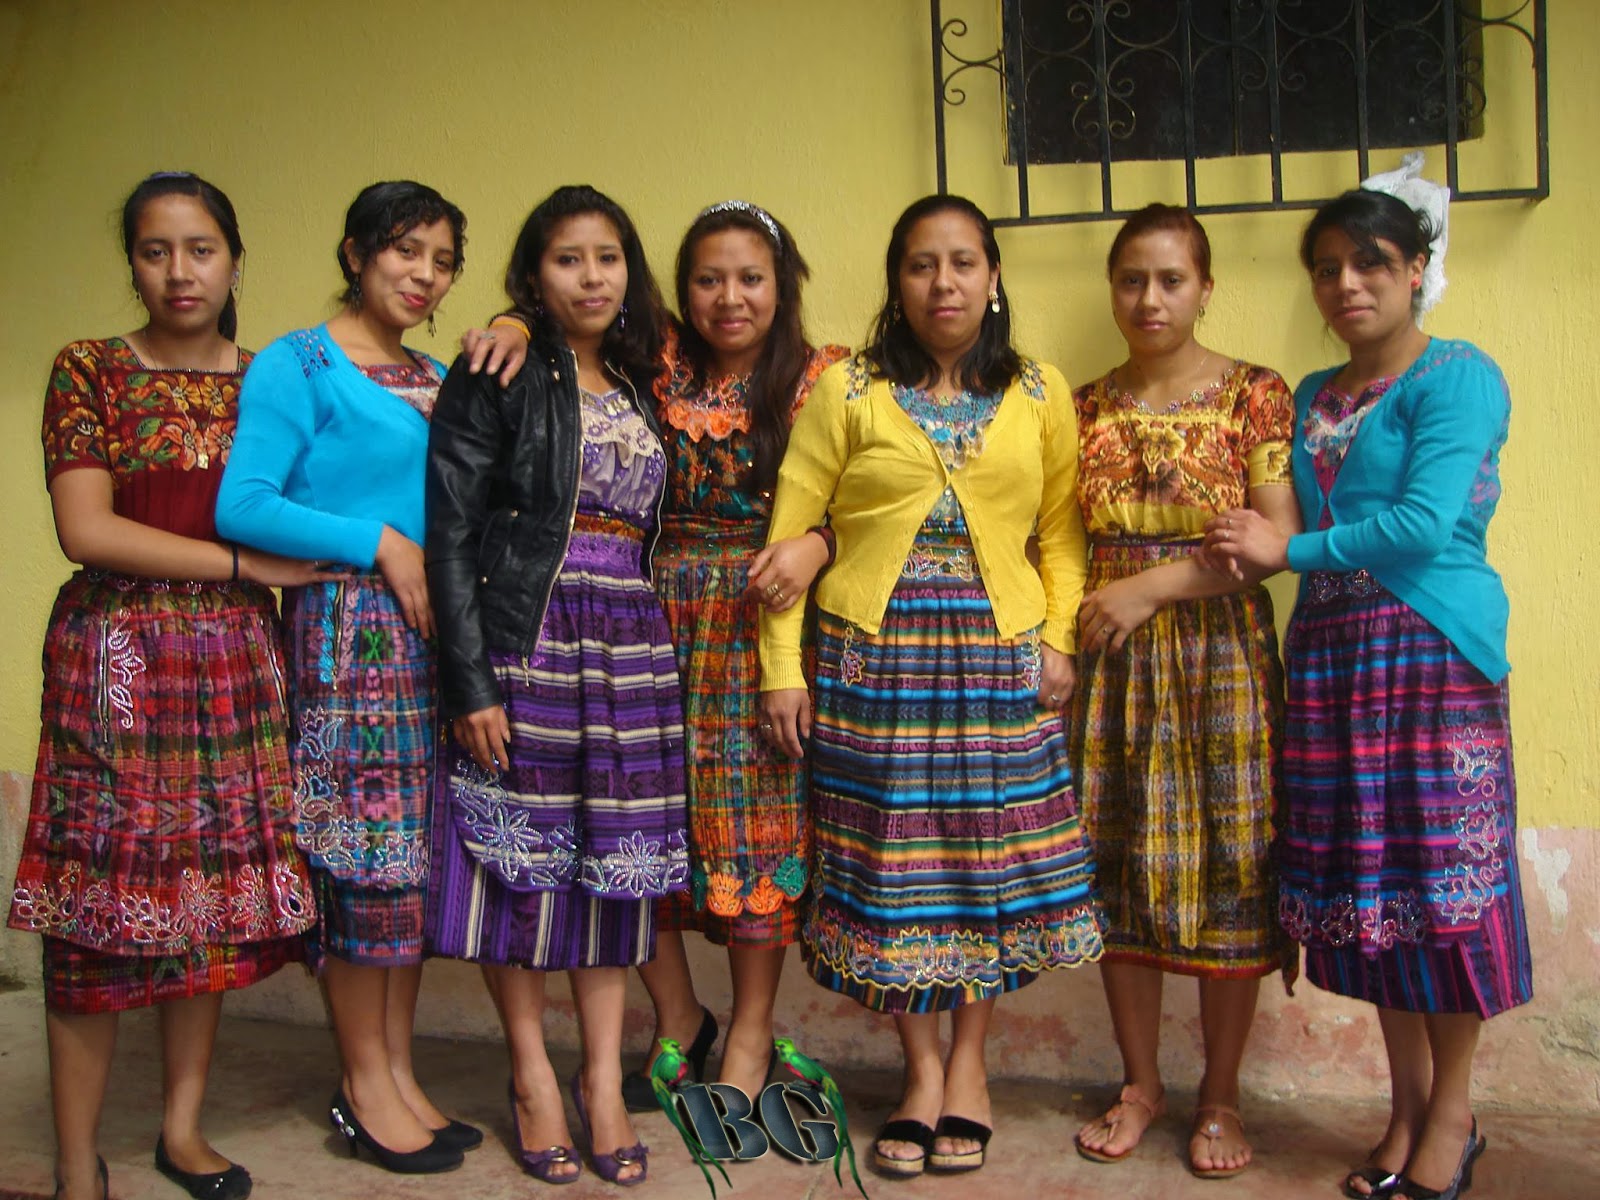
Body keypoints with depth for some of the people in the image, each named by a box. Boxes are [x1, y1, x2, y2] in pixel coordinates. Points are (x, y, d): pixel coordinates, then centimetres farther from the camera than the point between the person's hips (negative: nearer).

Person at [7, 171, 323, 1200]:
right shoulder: (89, 371, 1)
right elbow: (86, 530, -9)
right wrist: (241, 562, -9)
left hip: (235, 661, 3)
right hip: (114, 656, -3)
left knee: (220, 894, 7)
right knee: (98, 898, -1)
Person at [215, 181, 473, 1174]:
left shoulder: (440, 379, 18)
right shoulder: (297, 366, -3)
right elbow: (243, 505, -13)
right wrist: (379, 544, -12)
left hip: (428, 634, 7)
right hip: (344, 628, -7)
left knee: (420, 848, 8)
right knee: (361, 848, -3)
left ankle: (398, 1068, 19)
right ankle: (364, 1083, 10)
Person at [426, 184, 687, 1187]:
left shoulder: (640, 387, 15)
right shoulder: (497, 379, -3)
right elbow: (452, 533, -8)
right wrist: (470, 683, -14)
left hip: (631, 650, 5)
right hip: (523, 643, -5)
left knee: (615, 860, 7)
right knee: (522, 853, 1)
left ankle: (604, 1078, 17)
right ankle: (533, 1074, 17)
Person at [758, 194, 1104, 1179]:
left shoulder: (1041, 394, 8)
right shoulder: (846, 391, 2)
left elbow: (1062, 531, 7)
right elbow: (790, 531, 0)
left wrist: (1060, 641, -6)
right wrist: (783, 670, -4)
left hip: (999, 656, 1)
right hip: (874, 655, -1)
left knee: (992, 857, 3)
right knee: (892, 864, 4)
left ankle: (969, 1061, 23)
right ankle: (922, 1071, 21)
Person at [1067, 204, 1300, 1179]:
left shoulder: (1257, 395, -2)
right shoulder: (1085, 407, 8)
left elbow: (1279, 539, -10)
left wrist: (1156, 584, -16)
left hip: (1223, 655, -3)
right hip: (1113, 663, 3)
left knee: (1228, 868, 2)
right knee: (1121, 868, 6)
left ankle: (1221, 1096, 18)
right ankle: (1141, 1082, 23)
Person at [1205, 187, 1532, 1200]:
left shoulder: (1457, 378, -4)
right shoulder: (1312, 398, 17)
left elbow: (1426, 524, -15)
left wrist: (1290, 551, -8)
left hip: (1434, 650, -6)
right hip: (1328, 653, 6)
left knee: (1442, 869, -1)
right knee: (1363, 877, 8)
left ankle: (1452, 1113, 14)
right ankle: (1409, 1106, 21)